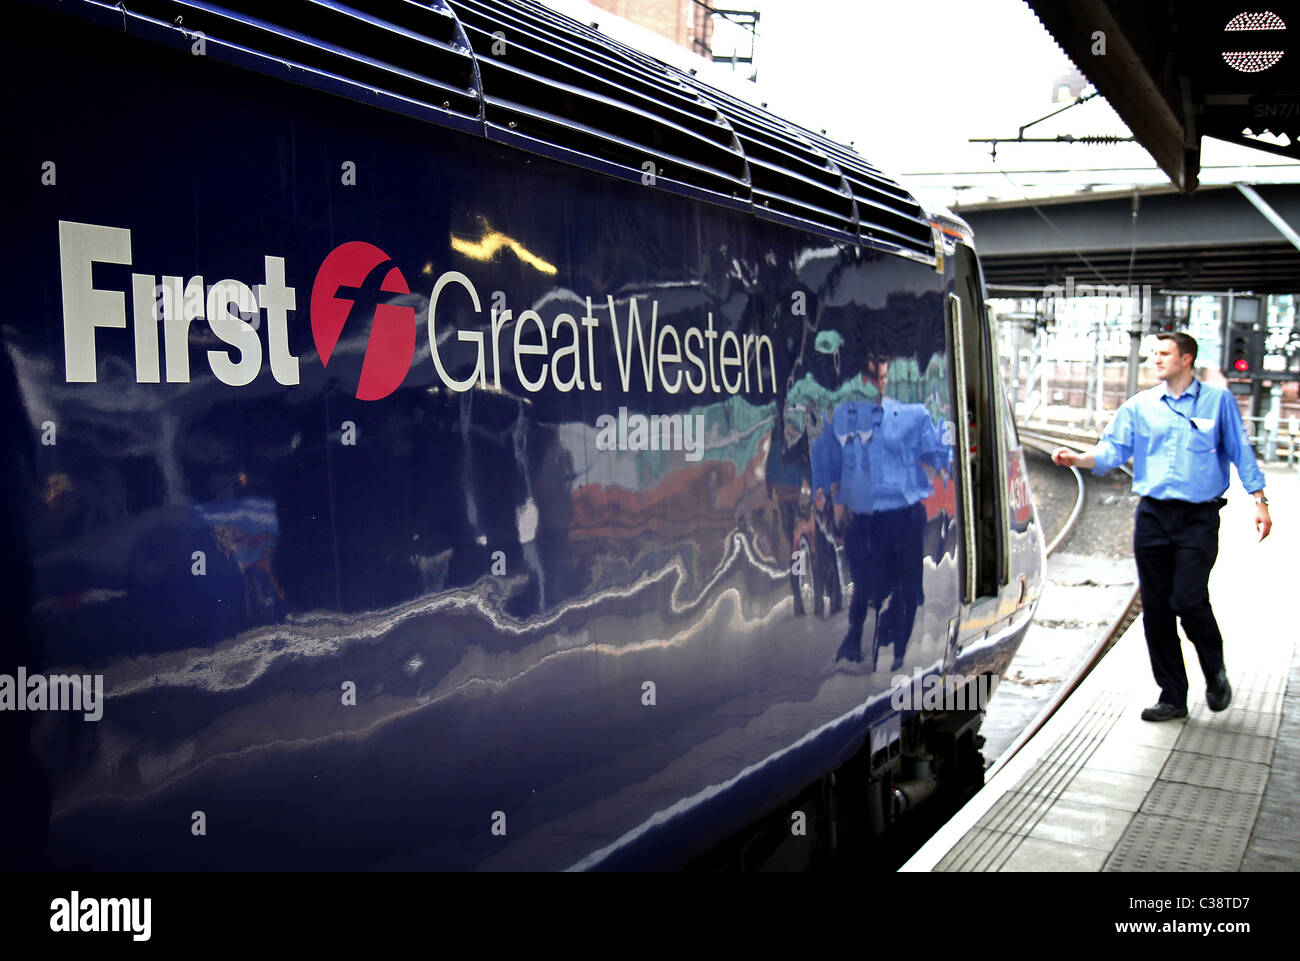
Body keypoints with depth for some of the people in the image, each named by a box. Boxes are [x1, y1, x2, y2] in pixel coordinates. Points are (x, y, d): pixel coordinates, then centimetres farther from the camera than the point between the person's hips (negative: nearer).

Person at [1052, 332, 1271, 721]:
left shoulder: (1218, 401, 6)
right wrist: (1079, 459, -17)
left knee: (1188, 600, -13)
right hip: (1152, 515, 3)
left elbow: (1241, 453, 7)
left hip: (1198, 517, -3)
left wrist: (1260, 502, 1)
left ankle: (1215, 671, 17)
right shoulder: (1140, 405, 10)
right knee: (1156, 609, 4)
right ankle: (1172, 696, 15)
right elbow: (1113, 448, 2)